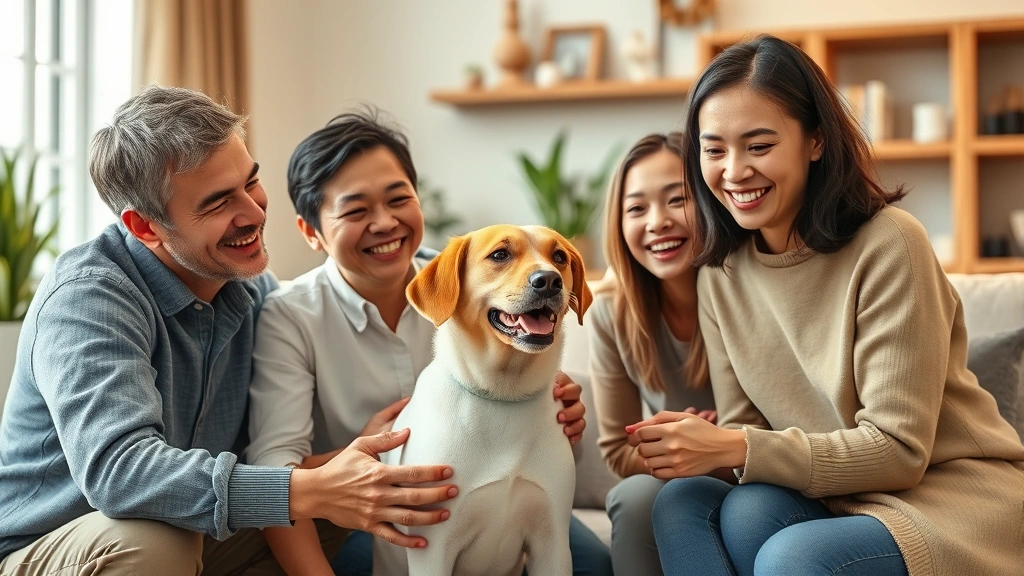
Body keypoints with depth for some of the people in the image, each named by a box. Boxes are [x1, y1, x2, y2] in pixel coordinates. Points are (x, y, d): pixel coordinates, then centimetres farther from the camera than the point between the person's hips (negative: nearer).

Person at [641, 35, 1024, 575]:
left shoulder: (888, 245, -15)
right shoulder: (719, 276, 3)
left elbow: (898, 450, -16)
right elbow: (743, 431, 2)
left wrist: (735, 449, -25)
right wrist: (703, 444, -22)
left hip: (962, 496, -5)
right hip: (837, 501, 5)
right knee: (678, 501, -21)